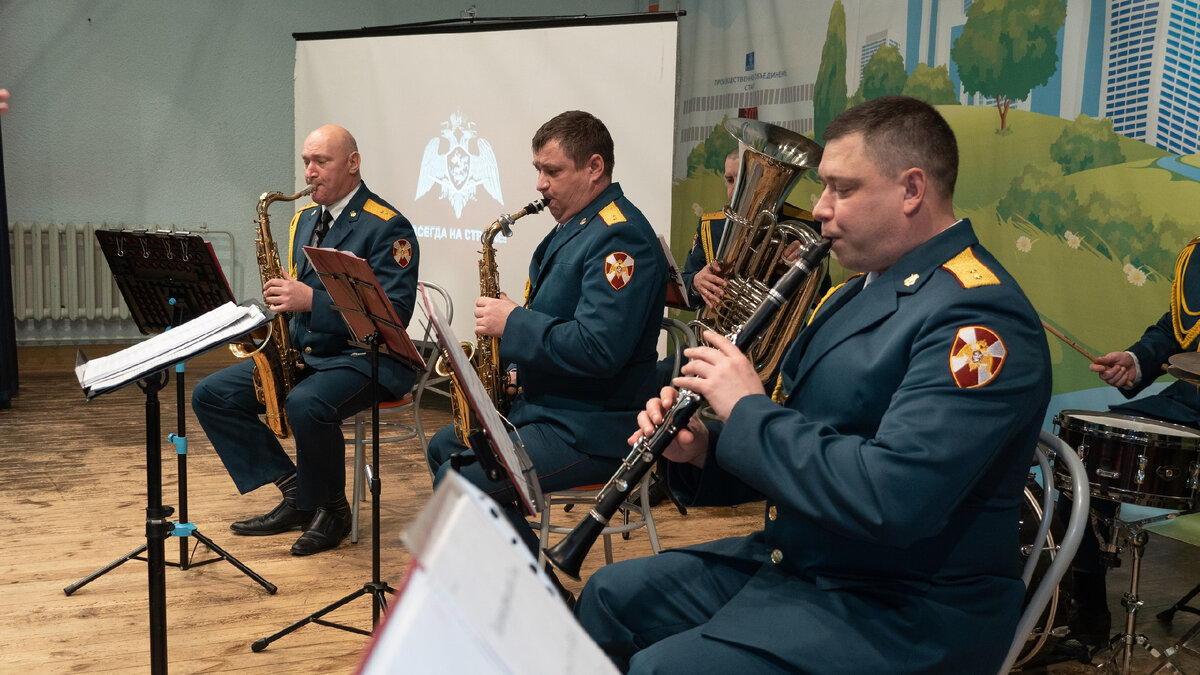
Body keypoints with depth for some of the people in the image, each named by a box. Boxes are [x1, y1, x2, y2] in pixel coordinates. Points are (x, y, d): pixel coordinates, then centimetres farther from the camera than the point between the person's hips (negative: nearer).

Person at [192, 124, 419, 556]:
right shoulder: (304, 219, 14)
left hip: (362, 358, -8)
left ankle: (332, 509, -10)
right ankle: (295, 492, -3)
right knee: (211, 395, -3)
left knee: (306, 405, -37)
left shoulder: (387, 227, -11)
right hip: (302, 353, 9)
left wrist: (312, 300, -25)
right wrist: (282, 299, -2)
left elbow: (393, 313, -20)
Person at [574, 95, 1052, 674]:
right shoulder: (856, 293, 11)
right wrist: (703, 451, -3)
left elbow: (889, 500, -32)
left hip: (903, 609, -9)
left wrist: (747, 410, -21)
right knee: (610, 596, 8)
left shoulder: (978, 316, -21)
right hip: (793, 558, 9)